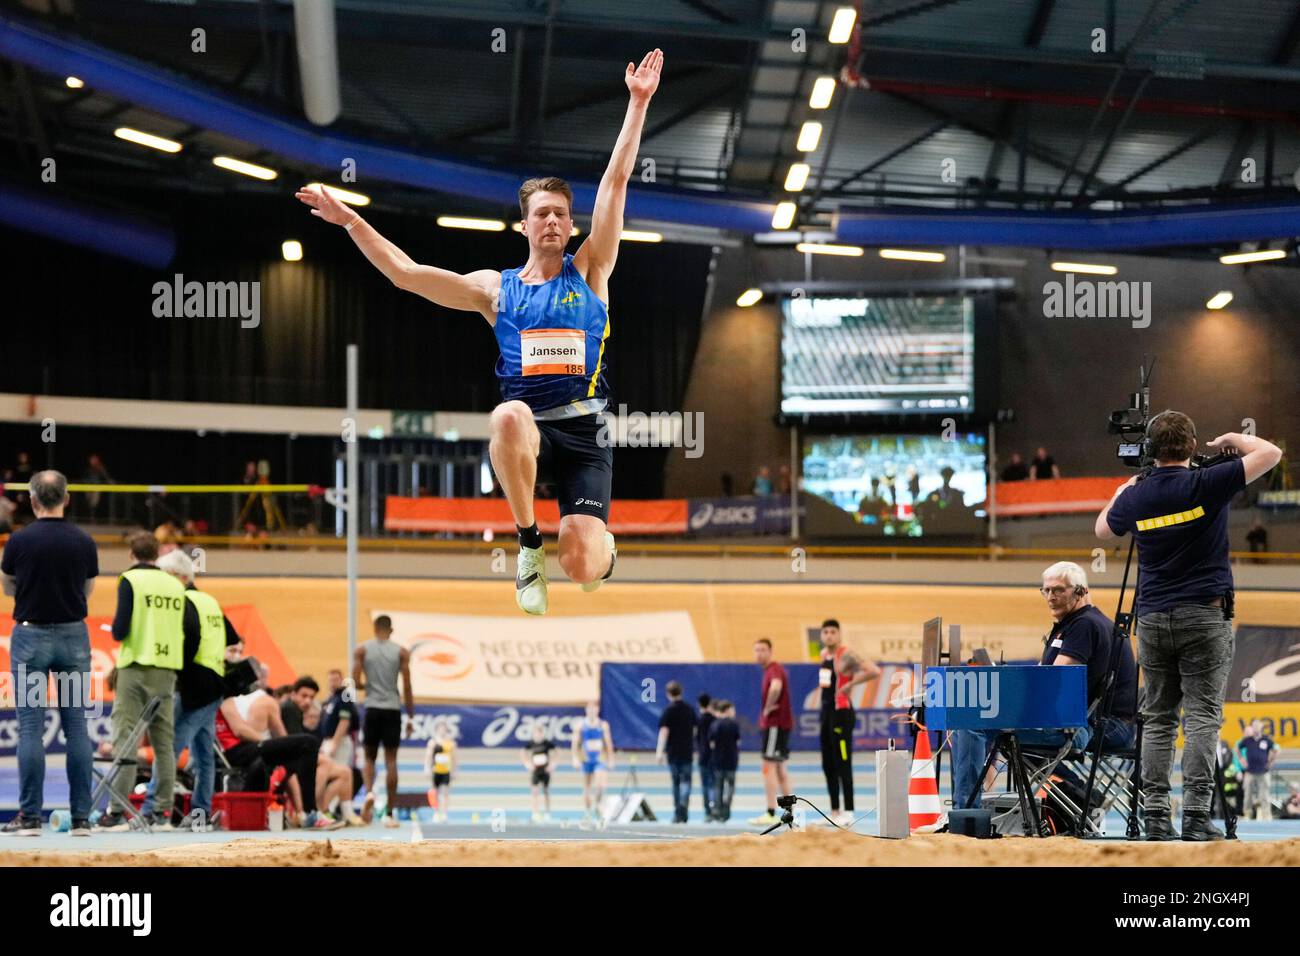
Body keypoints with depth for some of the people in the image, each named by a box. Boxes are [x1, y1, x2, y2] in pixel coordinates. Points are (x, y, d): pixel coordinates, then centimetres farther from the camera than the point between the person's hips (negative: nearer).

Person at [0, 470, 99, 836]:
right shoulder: (85, 542, -1)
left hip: (31, 636, -2)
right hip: (74, 637, 2)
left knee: (30, 727, 0)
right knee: (76, 727, 5)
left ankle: (30, 816, -1)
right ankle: (81, 817, 4)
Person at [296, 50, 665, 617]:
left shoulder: (589, 271, 10)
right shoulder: (495, 288, 14)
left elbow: (616, 180, 4)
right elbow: (404, 273, 10)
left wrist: (637, 104, -1)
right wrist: (349, 221, 3)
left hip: (585, 433, -1)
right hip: (526, 431, 1)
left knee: (581, 570, -17)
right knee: (510, 416, -39)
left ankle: (604, 547, 26)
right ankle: (528, 543, -18)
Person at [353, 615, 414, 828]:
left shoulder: (362, 650, 2)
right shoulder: (401, 652, 1)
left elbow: (355, 683, -3)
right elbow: (407, 687, -1)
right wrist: (410, 716, 6)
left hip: (372, 708, 0)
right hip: (393, 709, 0)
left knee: (369, 757, 15)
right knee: (391, 760, 4)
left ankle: (369, 792, -14)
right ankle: (390, 813, 2)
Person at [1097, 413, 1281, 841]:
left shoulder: (1136, 496, 3)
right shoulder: (1207, 484, -9)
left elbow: (1102, 528, 24)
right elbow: (1271, 453, -6)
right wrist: (1234, 440, 12)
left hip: (1152, 618, 3)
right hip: (1204, 616, -3)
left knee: (1157, 718, 8)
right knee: (1202, 716, -4)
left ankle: (1155, 815, 3)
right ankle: (1195, 816, -10)